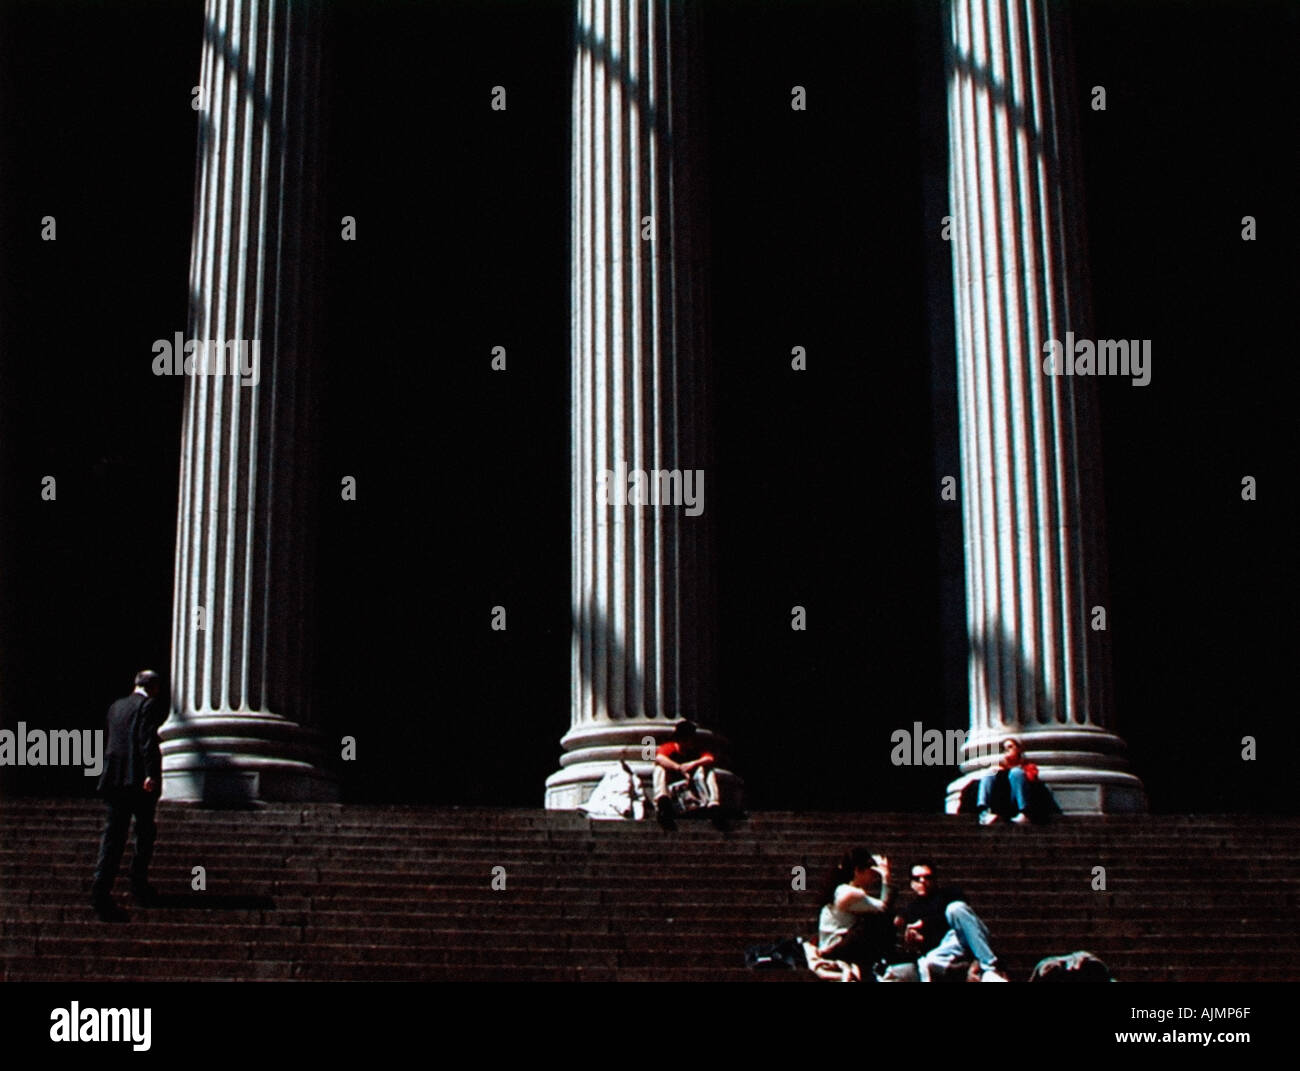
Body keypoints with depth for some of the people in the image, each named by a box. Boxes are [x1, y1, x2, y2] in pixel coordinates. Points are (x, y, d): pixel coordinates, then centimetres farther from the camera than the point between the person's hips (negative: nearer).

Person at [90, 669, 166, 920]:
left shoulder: (115, 707, 18)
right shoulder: (149, 706, -3)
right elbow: (148, 739, -16)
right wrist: (151, 773, -23)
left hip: (113, 778, 5)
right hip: (139, 780, -5)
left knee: (113, 834, 1)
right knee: (145, 832, 11)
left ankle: (101, 888, -13)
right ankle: (139, 885, 12)